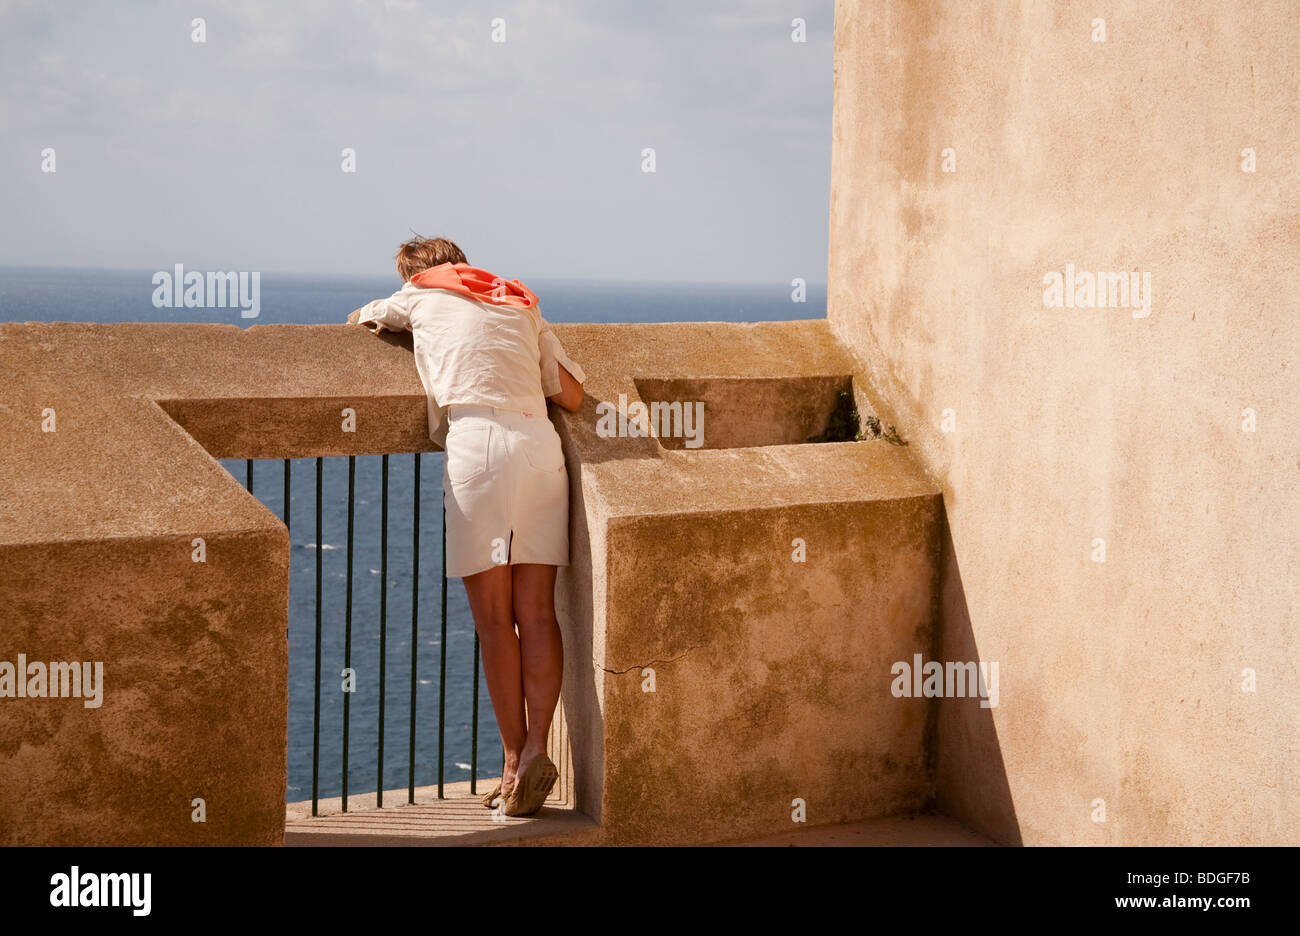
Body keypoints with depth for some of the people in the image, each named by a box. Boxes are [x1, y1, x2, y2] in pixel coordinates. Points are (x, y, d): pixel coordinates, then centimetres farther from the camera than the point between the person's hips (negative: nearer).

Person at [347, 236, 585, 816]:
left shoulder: (421, 295, 19)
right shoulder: (521, 305, 26)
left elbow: (361, 318, 38)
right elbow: (572, 395, 18)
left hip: (476, 441, -3)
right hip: (542, 443, 3)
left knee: (493, 617, -1)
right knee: (537, 612, 2)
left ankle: (515, 757, -3)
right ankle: (536, 749, -9)